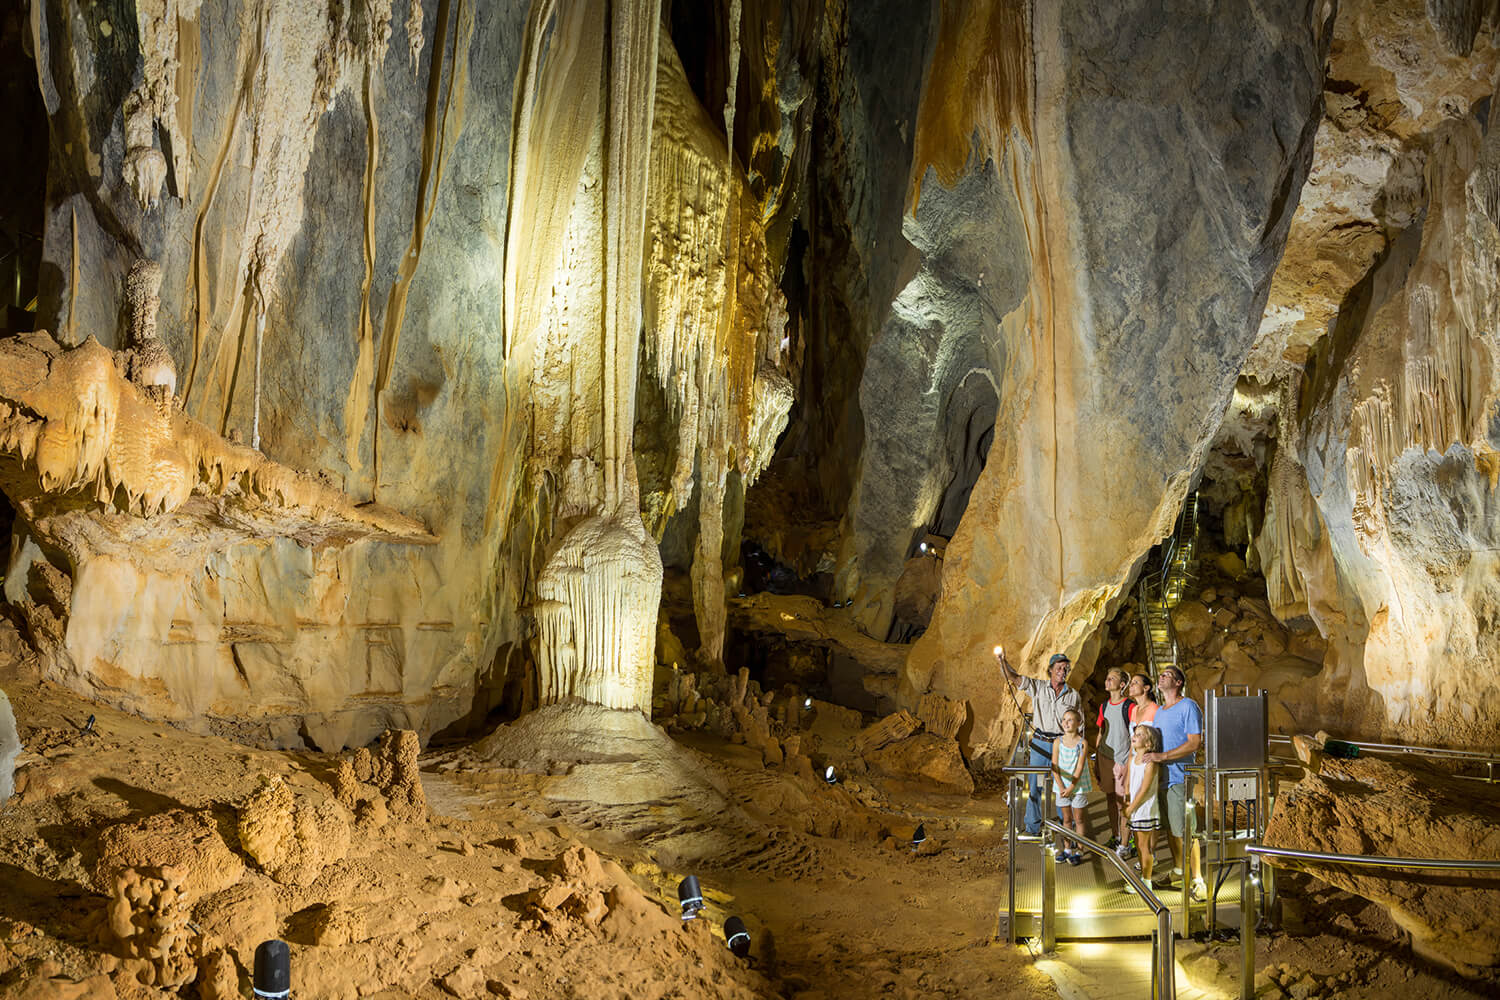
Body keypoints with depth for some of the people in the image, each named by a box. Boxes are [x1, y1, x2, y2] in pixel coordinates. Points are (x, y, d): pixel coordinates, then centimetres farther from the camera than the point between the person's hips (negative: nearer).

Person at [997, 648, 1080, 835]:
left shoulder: (1074, 695, 5)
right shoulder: (1038, 687, 2)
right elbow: (1015, 678, -7)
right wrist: (1003, 661, -24)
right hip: (1040, 744, 0)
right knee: (1035, 786, 3)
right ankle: (1032, 828, 14)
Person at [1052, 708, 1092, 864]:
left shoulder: (1082, 743, -10)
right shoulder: (1058, 742, -2)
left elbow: (1080, 768, -12)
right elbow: (1054, 766, -4)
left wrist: (1071, 787, -16)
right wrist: (1061, 787, -12)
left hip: (1078, 786, -3)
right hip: (1062, 787, 3)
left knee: (1079, 819, 5)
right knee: (1066, 819, 12)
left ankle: (1079, 851, 13)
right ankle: (1066, 849, 22)